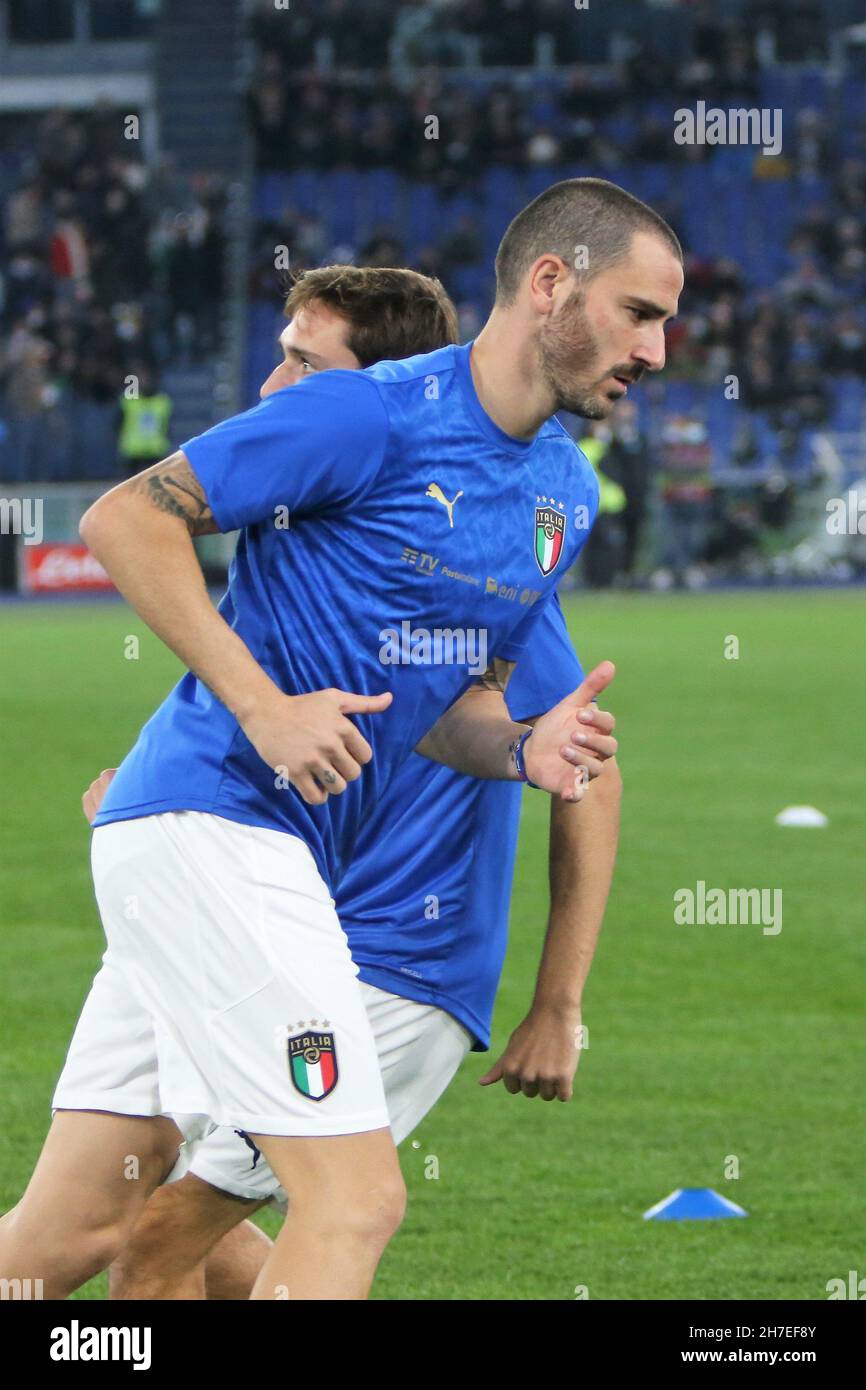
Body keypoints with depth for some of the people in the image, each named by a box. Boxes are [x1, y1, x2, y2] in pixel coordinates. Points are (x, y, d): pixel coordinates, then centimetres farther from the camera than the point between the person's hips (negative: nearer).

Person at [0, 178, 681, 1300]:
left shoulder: (565, 491, 15)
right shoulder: (375, 414, -12)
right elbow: (124, 519, -10)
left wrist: (524, 749, -1)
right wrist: (262, 705, -16)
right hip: (210, 820, -9)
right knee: (354, 1202, -14)